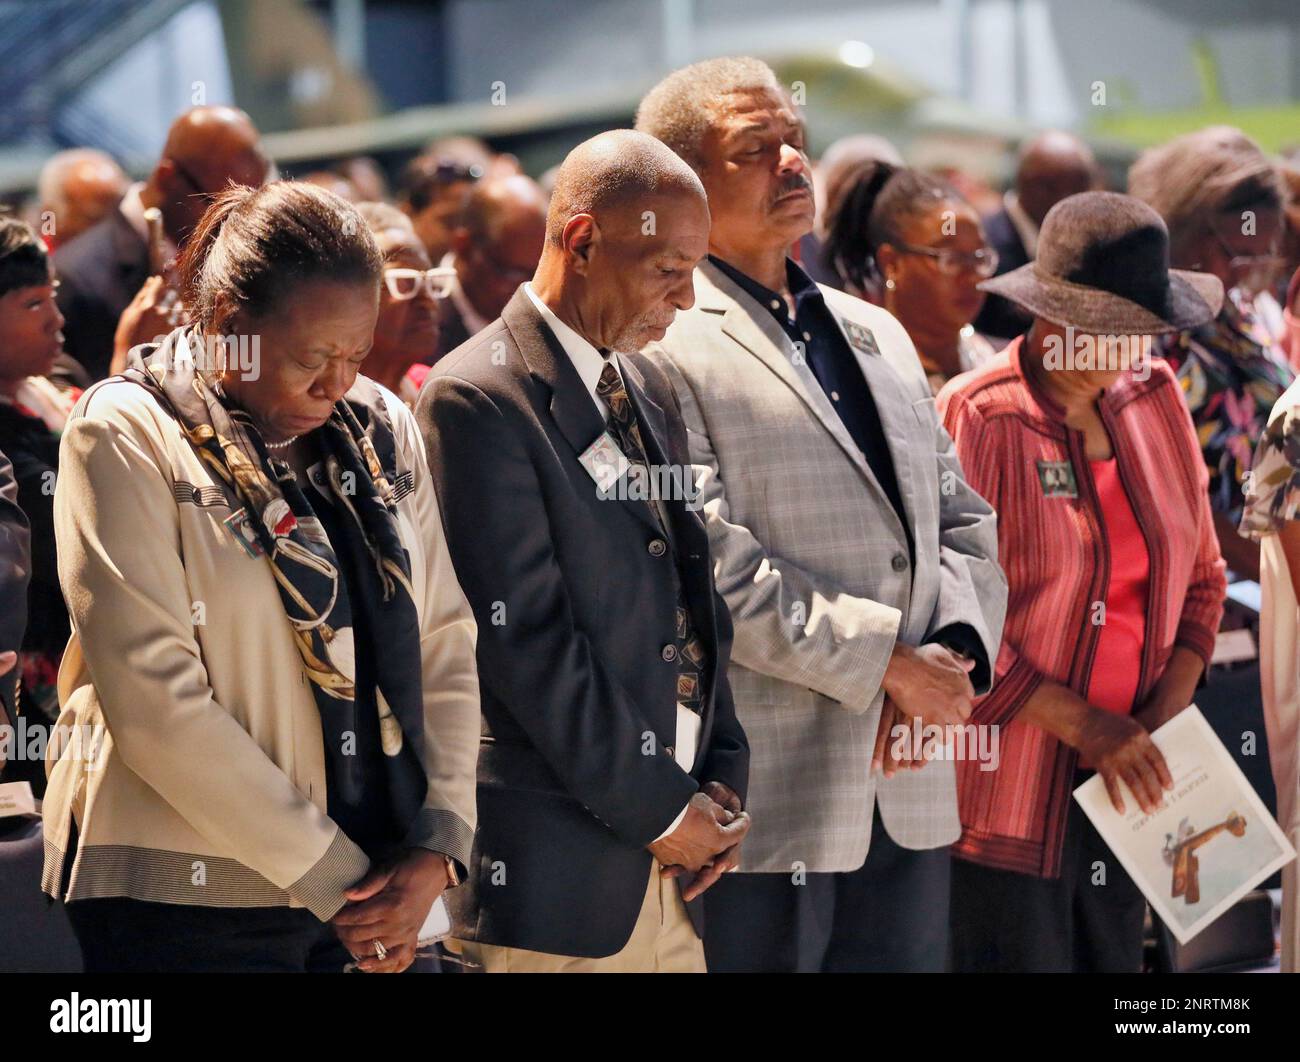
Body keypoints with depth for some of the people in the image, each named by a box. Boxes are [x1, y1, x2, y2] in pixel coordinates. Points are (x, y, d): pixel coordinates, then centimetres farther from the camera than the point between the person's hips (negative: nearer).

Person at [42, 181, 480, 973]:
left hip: (375, 889, 5)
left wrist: (437, 848, -8)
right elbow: (155, 704, -15)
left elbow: (445, 645, 6)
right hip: (191, 905, -5)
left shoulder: (381, 428, 7)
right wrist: (333, 878, -14)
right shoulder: (127, 439, -9)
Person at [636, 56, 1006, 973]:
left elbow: (964, 522, 18)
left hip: (910, 791, 7)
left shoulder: (879, 335, 19)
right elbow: (710, 563, -16)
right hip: (768, 796, -7)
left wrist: (955, 650, -2)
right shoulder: (661, 346, -7)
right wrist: (883, 664, -14)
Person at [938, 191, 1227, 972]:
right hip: (1006, 790, -6)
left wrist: (1164, 717, 0)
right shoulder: (978, 422, -11)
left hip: (1118, 785, 6)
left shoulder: (1154, 398, 8)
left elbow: (1201, 578, 15)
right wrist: (1082, 724, -17)